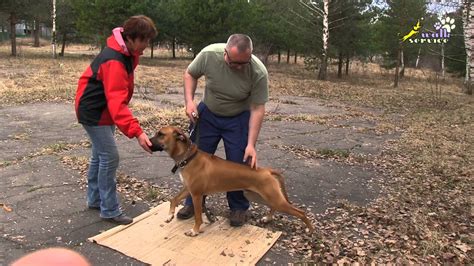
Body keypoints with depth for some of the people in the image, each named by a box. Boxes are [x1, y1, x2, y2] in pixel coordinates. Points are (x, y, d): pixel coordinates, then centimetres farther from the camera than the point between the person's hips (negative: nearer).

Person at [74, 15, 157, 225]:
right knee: (109, 158, -8)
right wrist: (137, 132, -48)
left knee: (100, 155, 17)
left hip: (104, 110, 10)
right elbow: (117, 102, -41)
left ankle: (95, 200, 31)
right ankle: (109, 211, 3)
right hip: (94, 112, -10)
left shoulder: (126, 53, 0)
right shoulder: (114, 61, -30)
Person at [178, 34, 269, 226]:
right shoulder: (209, 54, -25)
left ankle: (239, 207, 20)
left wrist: (251, 144, -25)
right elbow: (190, 74, -6)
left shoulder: (259, 72, -28)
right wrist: (189, 101, -20)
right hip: (207, 113, 2)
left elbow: (257, 109, -22)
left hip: (238, 119, -2)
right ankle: (193, 202, 26)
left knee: (239, 163, -2)